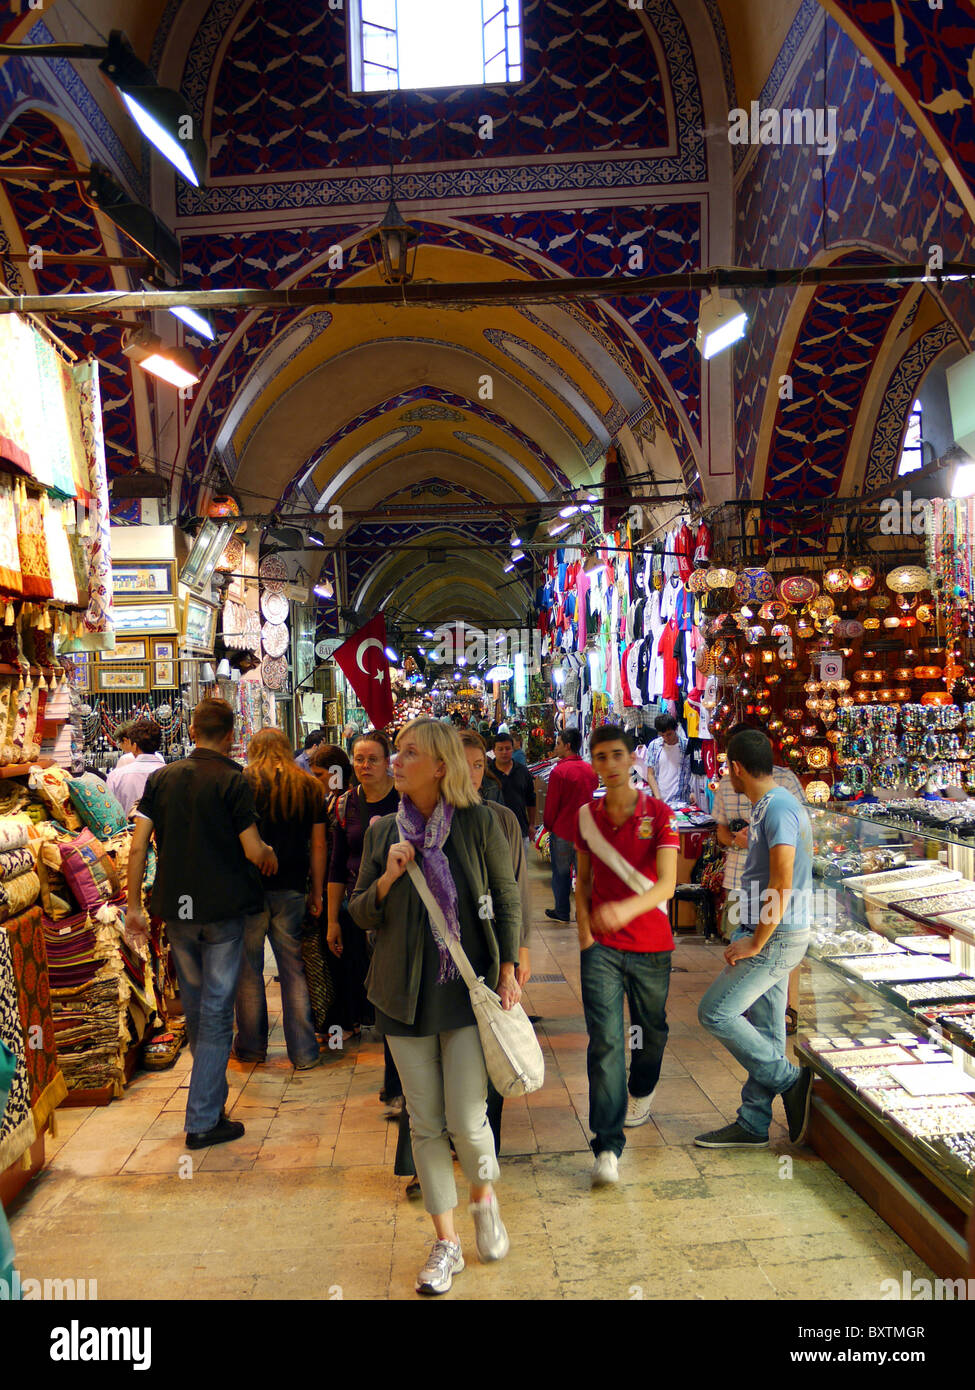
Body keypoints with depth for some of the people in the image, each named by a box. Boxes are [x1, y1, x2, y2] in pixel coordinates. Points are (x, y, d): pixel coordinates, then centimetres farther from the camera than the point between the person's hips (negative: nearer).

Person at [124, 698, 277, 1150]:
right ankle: (203, 1120, 6)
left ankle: (209, 1093, 37)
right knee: (217, 1010, 3)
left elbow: (137, 847, 0)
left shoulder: (161, 778, 4)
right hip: (224, 909, -4)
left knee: (194, 1003, 20)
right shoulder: (233, 781, -9)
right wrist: (271, 856, 9)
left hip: (176, 909, 5)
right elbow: (254, 851, -13)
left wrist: (134, 906, 6)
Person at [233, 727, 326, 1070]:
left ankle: (251, 1046, 21)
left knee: (248, 968, 10)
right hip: (292, 888, 3)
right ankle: (304, 1051, 10)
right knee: (294, 968, 8)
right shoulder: (310, 787, 6)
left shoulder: (245, 782, -3)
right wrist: (316, 892, 10)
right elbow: (318, 844, 5)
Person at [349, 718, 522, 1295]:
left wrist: (508, 969, -4)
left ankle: (484, 1196, 32)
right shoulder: (384, 832, 3)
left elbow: (508, 899, 2)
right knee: (426, 1123, 9)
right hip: (407, 993, 3)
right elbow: (360, 913, 8)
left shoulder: (480, 823, -6)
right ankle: (447, 1243, 27)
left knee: (467, 1121, -2)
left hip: (468, 988, -3)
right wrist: (387, 879, -11)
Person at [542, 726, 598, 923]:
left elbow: (551, 804, -11)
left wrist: (548, 825, 3)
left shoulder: (559, 771, -15)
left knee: (561, 872, 9)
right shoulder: (590, 769, 2)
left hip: (562, 829, -4)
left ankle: (562, 912, 17)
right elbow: (592, 794, 12)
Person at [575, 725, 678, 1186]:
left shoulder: (659, 813, -9)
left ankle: (641, 1092, 48)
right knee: (605, 1041, -8)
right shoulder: (587, 816, 1)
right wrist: (584, 930, 3)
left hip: (650, 944, 0)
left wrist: (627, 909, -37)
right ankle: (607, 1148, -4)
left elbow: (667, 884, -19)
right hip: (601, 945, 1)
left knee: (651, 1029, 18)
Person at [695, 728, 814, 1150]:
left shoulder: (778, 808, -19)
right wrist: (747, 901, 32)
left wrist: (755, 943, -19)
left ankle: (791, 1081, 2)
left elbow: (783, 886, -24)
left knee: (715, 1013, -9)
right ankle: (753, 1124, 19)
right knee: (763, 1030, 12)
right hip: (768, 935, 10)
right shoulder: (770, 805, 13)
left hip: (776, 938, -10)